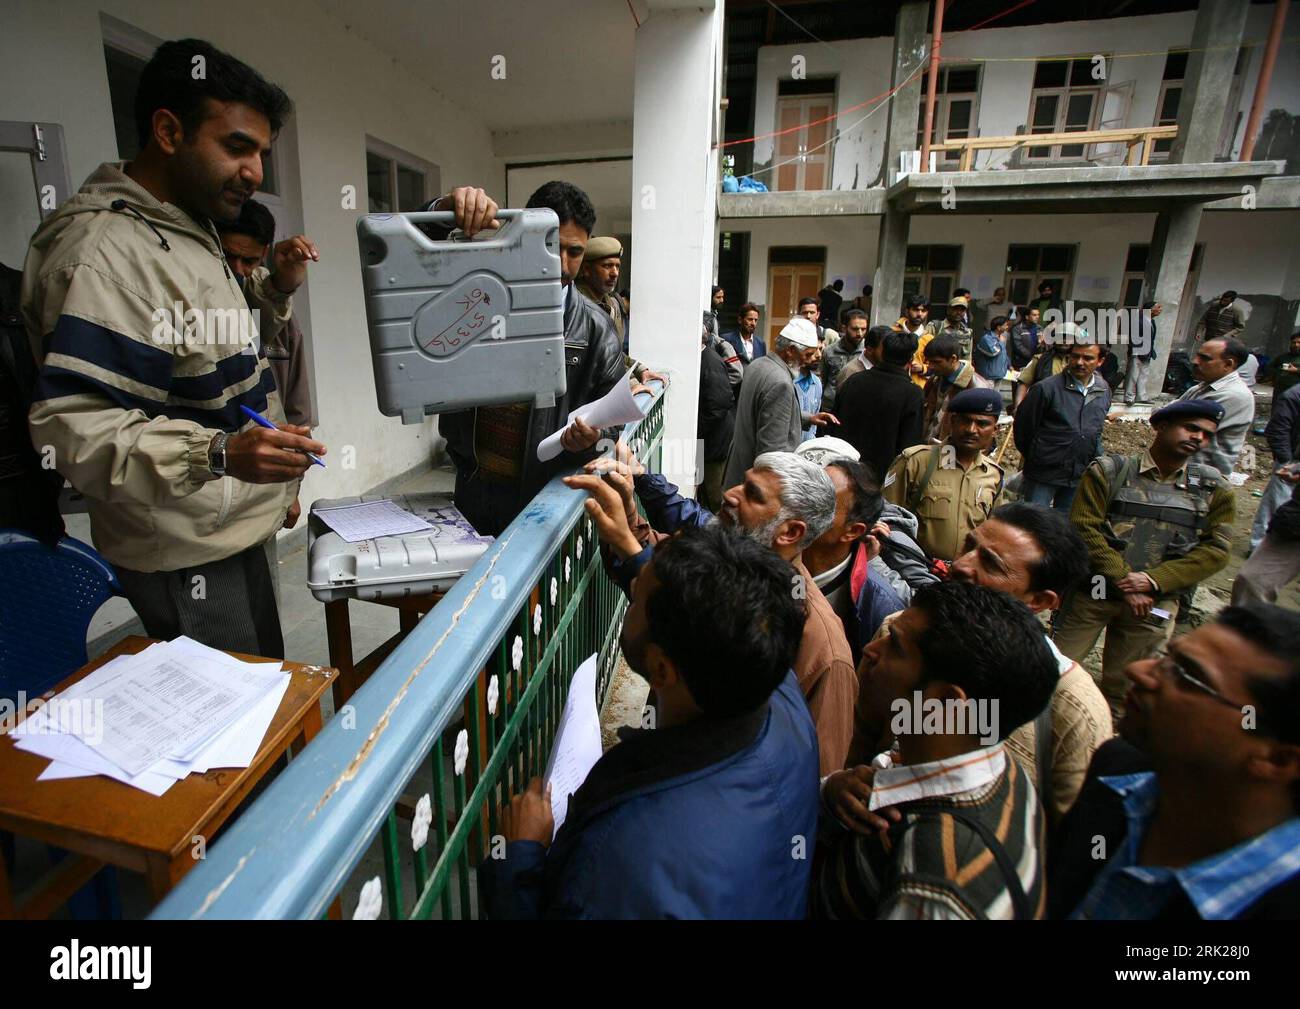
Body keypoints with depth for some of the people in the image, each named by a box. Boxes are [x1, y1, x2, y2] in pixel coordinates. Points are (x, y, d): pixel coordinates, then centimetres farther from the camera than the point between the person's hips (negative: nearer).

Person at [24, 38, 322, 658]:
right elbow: (71, 425, -27)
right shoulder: (104, 249, -20)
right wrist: (219, 454, -41)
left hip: (233, 534, 10)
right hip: (185, 557, -9)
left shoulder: (188, 231, 12)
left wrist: (274, 291, 9)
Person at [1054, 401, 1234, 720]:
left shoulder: (1214, 489, 6)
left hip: (1154, 602, 2)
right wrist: (1122, 582, -14)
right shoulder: (1109, 471, -2)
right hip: (1093, 592, -2)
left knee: (1122, 687, 15)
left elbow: (1215, 550, -1)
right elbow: (1085, 528, -9)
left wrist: (1154, 581, -14)